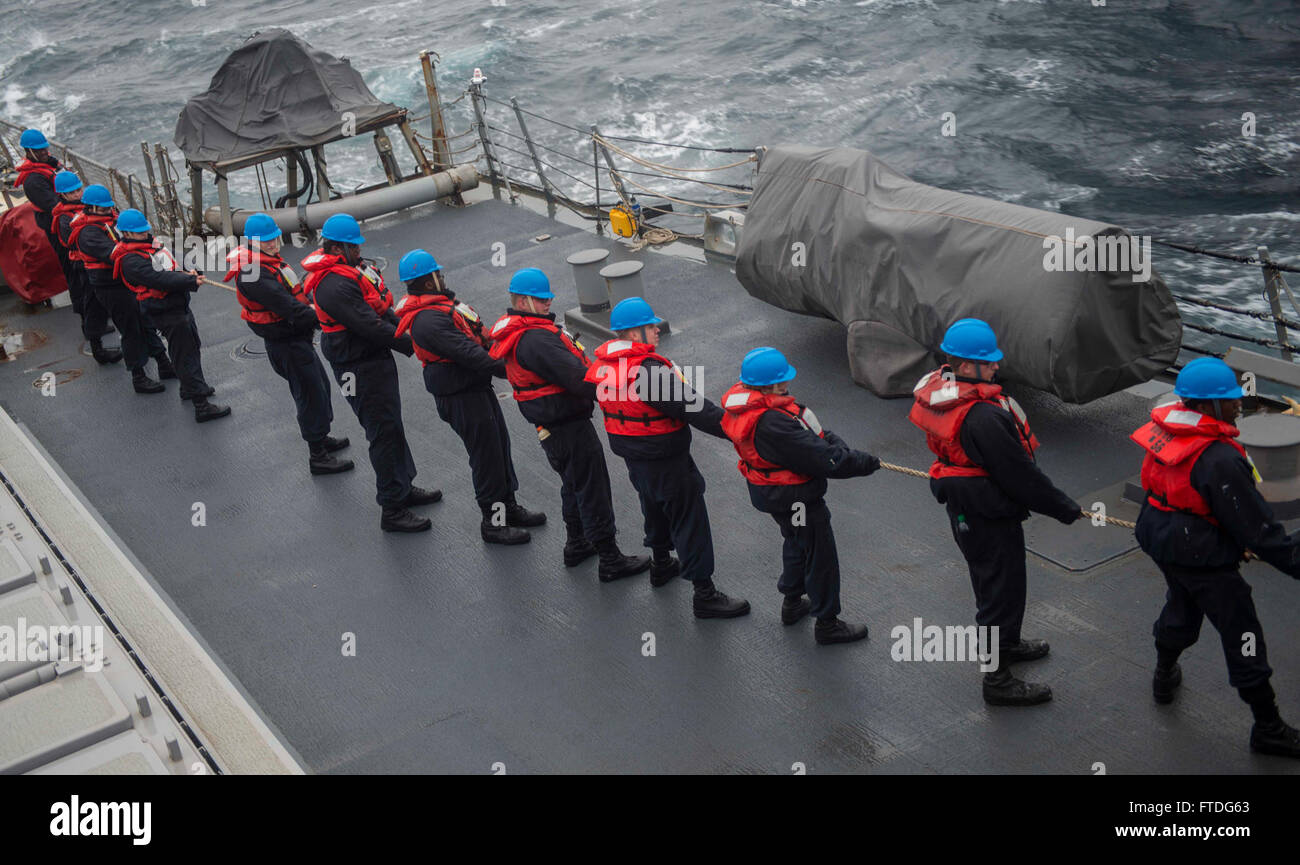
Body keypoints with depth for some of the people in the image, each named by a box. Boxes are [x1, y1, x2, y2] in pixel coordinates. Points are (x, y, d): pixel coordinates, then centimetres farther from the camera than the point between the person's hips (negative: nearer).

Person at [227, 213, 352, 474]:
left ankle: (321, 438, 40)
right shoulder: (254, 273, -25)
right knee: (310, 394, -4)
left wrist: (311, 307, 0)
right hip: (286, 344, -10)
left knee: (321, 386, 23)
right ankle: (318, 457, 6)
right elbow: (288, 307, -30)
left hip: (297, 337, 11)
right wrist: (322, 320, -30)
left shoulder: (269, 260, 8)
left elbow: (294, 296, 16)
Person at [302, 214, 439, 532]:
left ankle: (404, 487, 37)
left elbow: (379, 312, 15)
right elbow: (371, 327, -28)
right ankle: (393, 510, 4)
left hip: (375, 359, 11)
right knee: (384, 433, -4)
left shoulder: (348, 268, 8)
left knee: (391, 425, 21)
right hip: (360, 369, -11)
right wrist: (412, 345, -23)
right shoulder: (336, 285, -26)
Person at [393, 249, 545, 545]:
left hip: (477, 387, 11)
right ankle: (494, 523, 12)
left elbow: (477, 336, 16)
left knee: (500, 445, 19)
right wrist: (509, 370, -28)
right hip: (461, 398, -11)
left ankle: (509, 507, 35)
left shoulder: (439, 303, 10)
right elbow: (468, 353, -30)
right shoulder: (427, 320, -25)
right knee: (487, 456, -1)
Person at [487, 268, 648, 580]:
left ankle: (577, 544, 40)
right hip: (569, 427, -10)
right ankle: (610, 560, 9)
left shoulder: (512, 330, 6)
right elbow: (578, 378, -31)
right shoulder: (536, 339, -27)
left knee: (573, 484, 26)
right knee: (593, 491, 0)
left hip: (549, 425, 10)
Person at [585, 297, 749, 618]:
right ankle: (704, 594, 6)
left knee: (655, 507, 30)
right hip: (665, 460, -9)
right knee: (689, 519, 1)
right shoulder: (650, 370, -30)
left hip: (631, 456, 9)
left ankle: (661, 564, 50)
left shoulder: (603, 365, -4)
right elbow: (692, 408, -29)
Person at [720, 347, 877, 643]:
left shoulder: (742, 401, -6)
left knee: (796, 542, 31)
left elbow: (807, 438, -2)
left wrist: (833, 443, -14)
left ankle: (792, 602, 49)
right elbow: (822, 459, -31)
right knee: (820, 554, 8)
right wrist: (865, 462, -19)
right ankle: (827, 623, 23)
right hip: (794, 497, -10)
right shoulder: (772, 423, -37)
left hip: (769, 493, 10)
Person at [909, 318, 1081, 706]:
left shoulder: (939, 390, -4)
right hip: (989, 517, -10)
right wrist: (1066, 508, -13)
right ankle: (997, 680, 18)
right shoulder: (982, 418, -33)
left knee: (990, 581, 28)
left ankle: (1007, 643, 50)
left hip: (961, 509, 10)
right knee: (1002, 589, 5)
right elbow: (1020, 474, -26)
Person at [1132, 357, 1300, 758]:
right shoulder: (1220, 460, -30)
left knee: (1181, 605, 32)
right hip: (1205, 558, -8)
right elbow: (1255, 525, -25)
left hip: (1162, 542, 8)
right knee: (1242, 637, 4)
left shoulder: (1165, 429, -5)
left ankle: (1165, 675, 53)